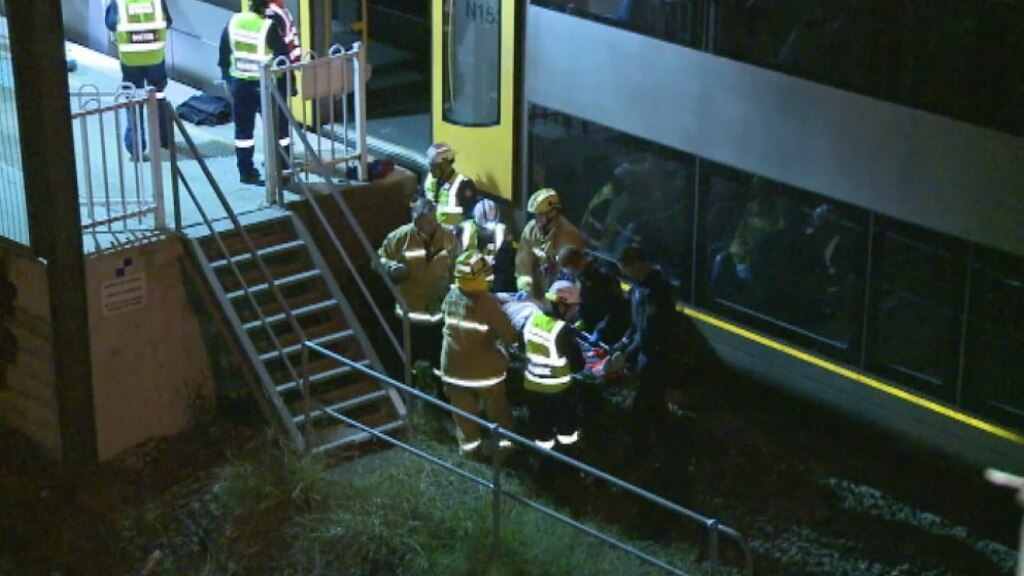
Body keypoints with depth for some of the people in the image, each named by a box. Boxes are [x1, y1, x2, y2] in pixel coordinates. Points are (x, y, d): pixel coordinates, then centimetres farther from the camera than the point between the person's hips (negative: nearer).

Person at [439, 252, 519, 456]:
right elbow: (509, 336, -23)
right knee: (497, 407, 19)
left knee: (464, 408, 20)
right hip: (484, 367, -3)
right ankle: (504, 441, 32)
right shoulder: (487, 302, -26)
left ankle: (468, 442, 32)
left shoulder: (451, 296, -12)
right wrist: (513, 337, 1)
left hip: (454, 365, 3)